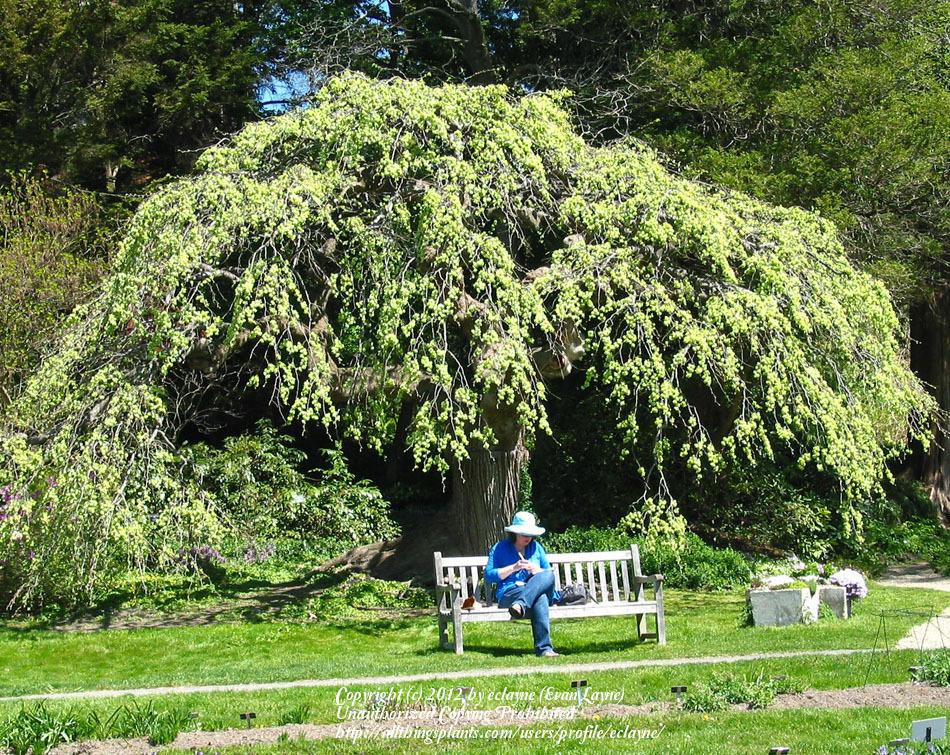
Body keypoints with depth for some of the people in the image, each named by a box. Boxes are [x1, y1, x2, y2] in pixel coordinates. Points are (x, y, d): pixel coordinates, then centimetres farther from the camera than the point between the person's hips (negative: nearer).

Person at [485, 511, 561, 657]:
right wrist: (513, 568, -6)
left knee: (548, 576, -37)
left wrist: (535, 570, -1)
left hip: (539, 590, 3)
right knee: (540, 599, -39)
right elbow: (488, 575, 5)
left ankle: (520, 605, -53)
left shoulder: (536, 547, 24)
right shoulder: (500, 548, 13)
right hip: (508, 594, -3)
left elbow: (549, 573, 22)